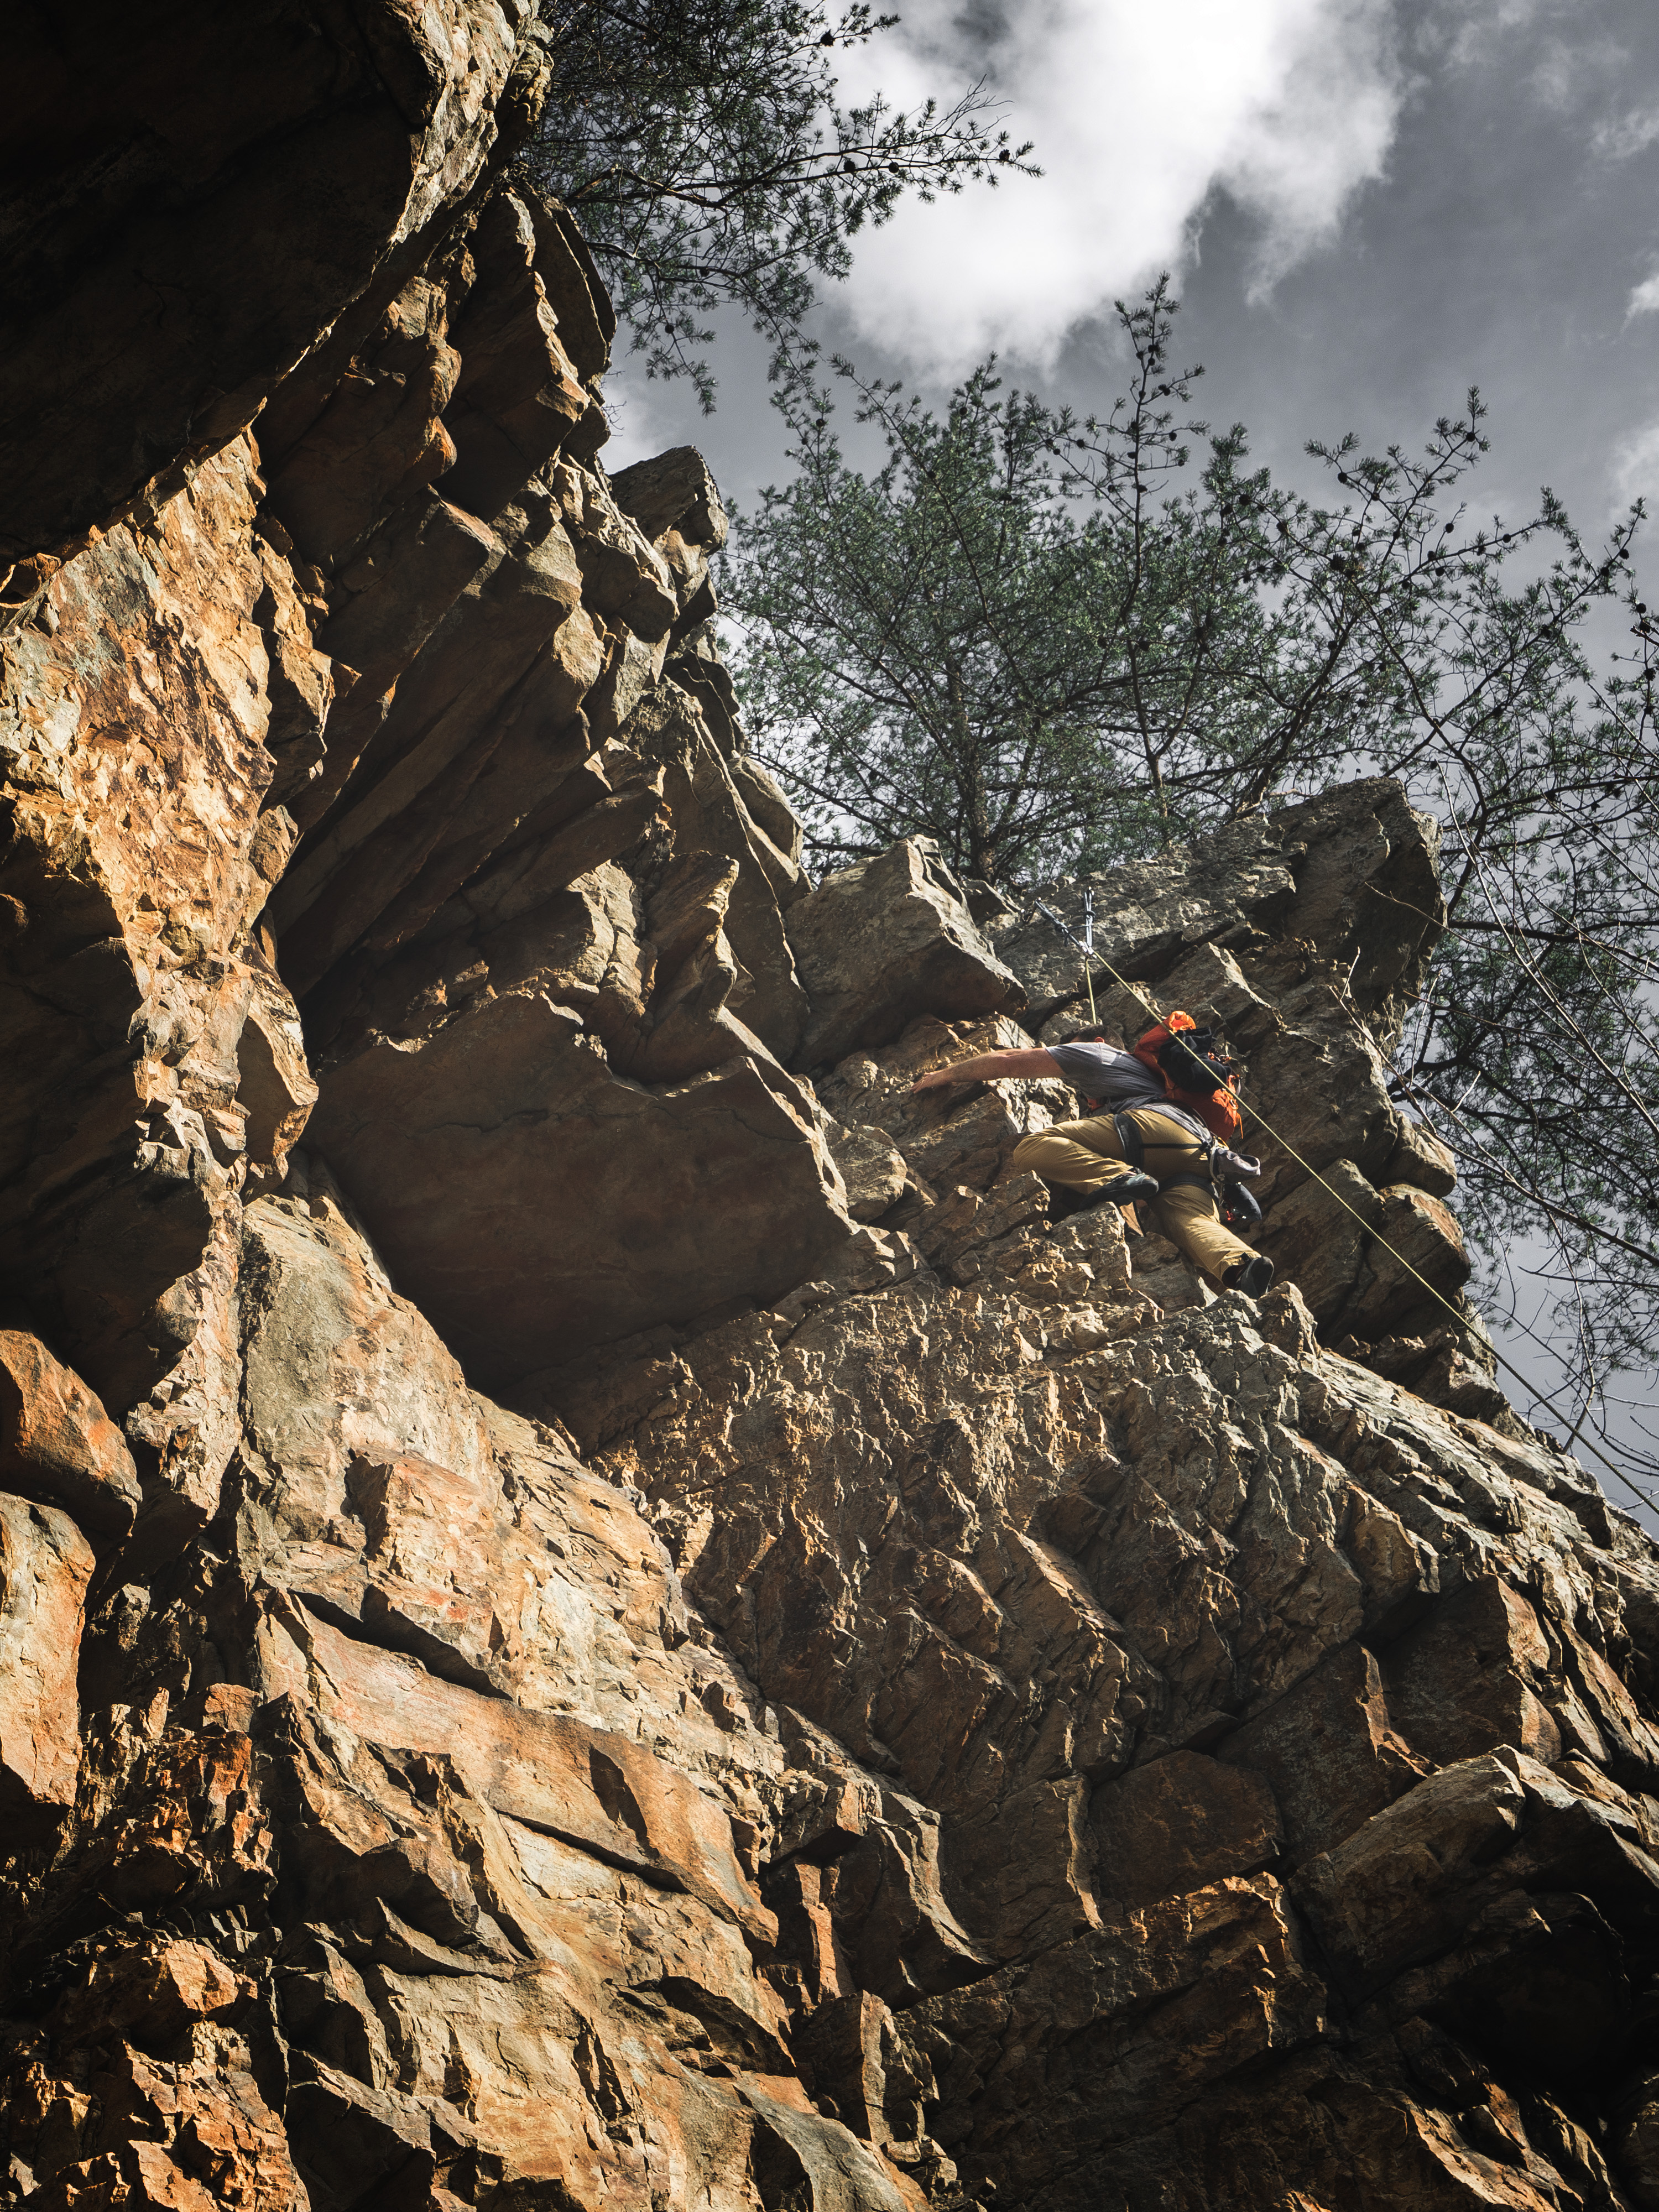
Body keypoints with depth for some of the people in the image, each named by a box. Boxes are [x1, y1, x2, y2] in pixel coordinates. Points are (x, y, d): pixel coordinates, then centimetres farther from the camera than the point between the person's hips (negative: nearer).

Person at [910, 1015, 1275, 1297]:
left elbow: (1007, 1063, 27)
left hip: (1155, 1122, -7)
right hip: (1200, 1151, 7)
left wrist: (944, 1074, 38)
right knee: (1191, 1223, -19)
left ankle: (1120, 1178, -35)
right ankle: (1241, 1264, -52)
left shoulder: (1090, 1053, 27)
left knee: (1033, 1147, -13)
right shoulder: (1141, 1066, 47)